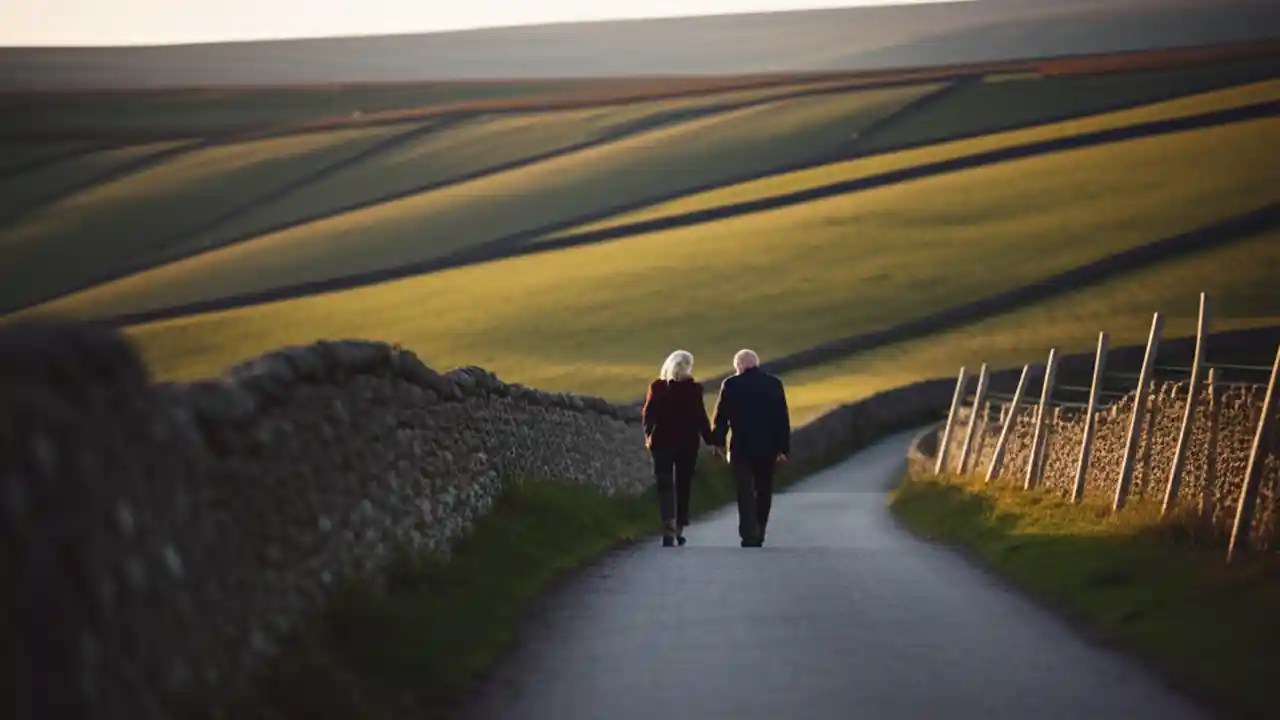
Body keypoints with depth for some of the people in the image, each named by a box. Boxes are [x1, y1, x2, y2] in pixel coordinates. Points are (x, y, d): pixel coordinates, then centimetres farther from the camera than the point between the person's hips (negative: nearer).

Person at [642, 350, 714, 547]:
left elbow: (647, 414, -2)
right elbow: (700, 418, -7)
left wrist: (648, 436, 9)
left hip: (662, 441, 1)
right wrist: (710, 441, -1)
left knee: (665, 486, 0)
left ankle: (669, 527, -16)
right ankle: (678, 529, 15)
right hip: (688, 443, -1)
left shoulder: (657, 387, -3)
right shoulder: (693, 388, -8)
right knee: (683, 485, 11)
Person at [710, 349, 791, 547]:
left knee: (746, 492, -1)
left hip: (742, 446, -2)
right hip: (768, 447, 2)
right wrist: (783, 448, 3)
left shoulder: (731, 385, -5)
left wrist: (718, 442, 10)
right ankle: (758, 534, 20)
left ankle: (749, 536, -12)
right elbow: (783, 419, 0)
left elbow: (721, 417, -2)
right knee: (764, 490, 15)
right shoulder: (774, 384, 0)